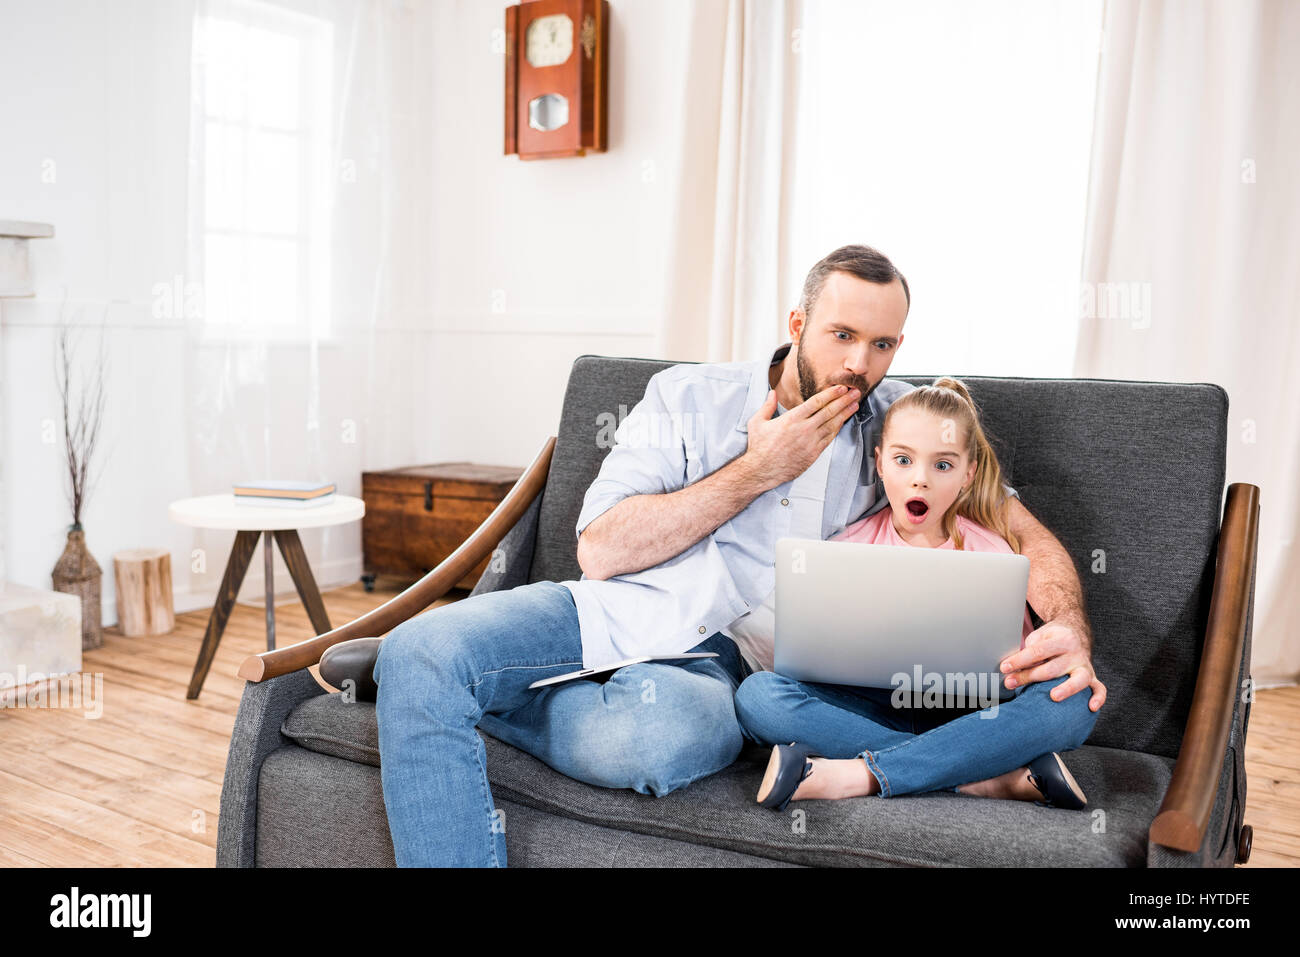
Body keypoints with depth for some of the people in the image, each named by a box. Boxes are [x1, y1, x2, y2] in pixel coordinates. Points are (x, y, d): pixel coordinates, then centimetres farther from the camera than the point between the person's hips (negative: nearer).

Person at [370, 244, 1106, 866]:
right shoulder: (689, 395, 9)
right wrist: (756, 472, -3)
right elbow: (599, 550, 0)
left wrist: (1068, 627, -14)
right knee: (422, 649, -27)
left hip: (709, 662, -1)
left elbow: (1030, 537, 9)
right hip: (605, 613, 1)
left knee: (664, 732, -39)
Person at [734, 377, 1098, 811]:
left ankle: (851, 775, -33)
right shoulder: (849, 547, 3)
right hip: (876, 708, 0)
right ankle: (989, 777, -28)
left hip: (966, 713, 0)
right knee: (758, 695, -27)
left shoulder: (990, 552, 3)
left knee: (1074, 701, -28)